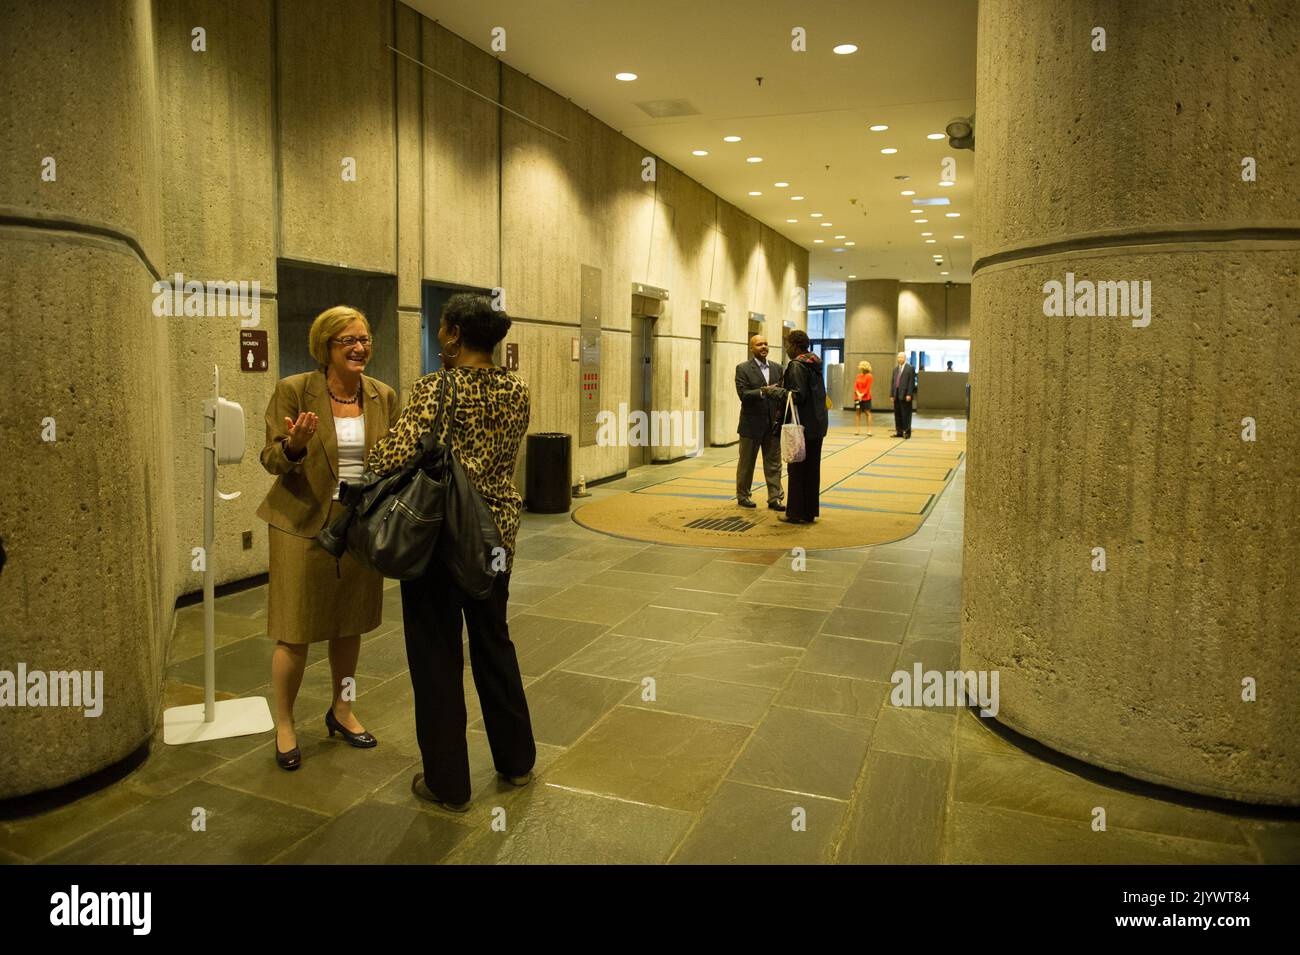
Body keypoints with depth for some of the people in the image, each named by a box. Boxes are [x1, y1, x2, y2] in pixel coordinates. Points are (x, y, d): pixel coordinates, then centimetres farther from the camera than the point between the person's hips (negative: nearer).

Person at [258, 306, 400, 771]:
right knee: (295, 633, 4)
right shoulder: (293, 391, -8)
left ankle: (341, 710, 36)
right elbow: (271, 459, -6)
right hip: (304, 525, -4)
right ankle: (284, 725, 24)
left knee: (349, 626, 16)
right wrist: (294, 444, -27)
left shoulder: (384, 396, 3)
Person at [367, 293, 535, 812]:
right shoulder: (516, 391, 3)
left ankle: (448, 783, 19)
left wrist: (365, 460, -5)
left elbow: (397, 457, -24)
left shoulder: (436, 388, -15)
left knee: (437, 654, 7)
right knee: (494, 641, 20)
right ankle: (516, 759, 33)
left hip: (439, 533, -5)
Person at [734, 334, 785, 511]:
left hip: (773, 424, 4)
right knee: (746, 463, 9)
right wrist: (763, 392, -29)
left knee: (774, 463, 4)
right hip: (751, 424, -4)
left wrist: (780, 412, -3)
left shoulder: (777, 368, 9)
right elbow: (743, 394, -15)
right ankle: (742, 496, 22)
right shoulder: (743, 369, -5)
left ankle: (775, 498, 9)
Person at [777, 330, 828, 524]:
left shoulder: (796, 365, -14)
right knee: (812, 469, 13)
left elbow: (798, 395, -22)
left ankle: (796, 513, 6)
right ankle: (809, 512, 20)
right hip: (817, 425, 9)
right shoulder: (815, 364, 14)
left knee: (797, 471, -1)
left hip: (802, 426, -9)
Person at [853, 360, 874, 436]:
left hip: (866, 398, -5)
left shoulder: (869, 376, -6)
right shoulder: (858, 376, 9)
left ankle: (869, 430, 0)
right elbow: (855, 386, 4)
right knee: (857, 412, 6)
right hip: (857, 397, 5)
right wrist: (858, 394, -11)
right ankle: (857, 429, 12)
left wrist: (862, 395, -18)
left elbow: (868, 387, -10)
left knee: (868, 413, -2)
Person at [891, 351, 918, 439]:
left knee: (906, 414, -4)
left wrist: (909, 394, -15)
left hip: (905, 395, -6)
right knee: (897, 414, 7)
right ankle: (899, 432, 13)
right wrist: (892, 394, 9)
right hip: (897, 395, 6)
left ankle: (907, 432, 1)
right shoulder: (895, 369, 17)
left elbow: (911, 382, -8)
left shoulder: (910, 368, -2)